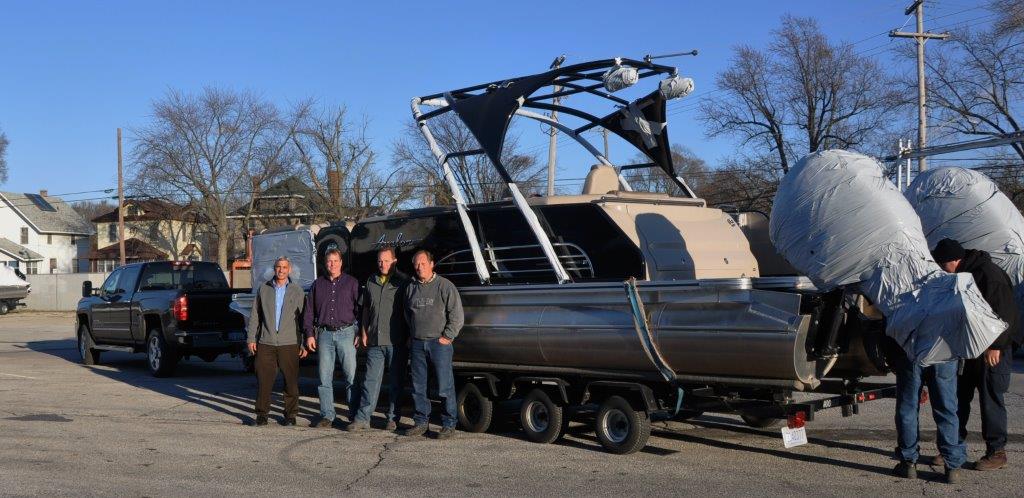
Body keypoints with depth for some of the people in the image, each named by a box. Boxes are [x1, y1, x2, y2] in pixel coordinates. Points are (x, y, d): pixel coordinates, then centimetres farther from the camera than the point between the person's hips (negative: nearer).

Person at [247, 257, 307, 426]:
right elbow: (254, 316, 13)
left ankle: (290, 414, 12)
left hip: (289, 343, -1)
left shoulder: (297, 291, 6)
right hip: (266, 342, 1)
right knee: (264, 380, 0)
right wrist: (251, 338, 6)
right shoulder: (264, 289, 10)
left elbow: (304, 318, 5)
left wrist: (304, 343, 1)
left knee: (291, 381, 1)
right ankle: (262, 414, 10)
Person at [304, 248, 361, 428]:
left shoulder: (351, 282, 6)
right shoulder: (318, 284, 13)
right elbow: (309, 311, 14)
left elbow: (360, 309, 4)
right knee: (324, 377, 3)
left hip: (346, 333, -3)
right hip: (324, 334, 3)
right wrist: (310, 334, 6)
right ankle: (327, 415, 10)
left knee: (351, 375, -5)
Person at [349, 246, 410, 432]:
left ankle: (393, 419, 13)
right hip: (374, 341, 4)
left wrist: (409, 336, -7)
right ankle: (362, 419, 5)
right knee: (370, 380, 4)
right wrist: (364, 333, 13)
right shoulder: (371, 282, 13)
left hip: (396, 342, -4)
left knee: (395, 382, 5)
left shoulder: (403, 282, -2)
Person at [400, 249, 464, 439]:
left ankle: (449, 425, 5)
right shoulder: (410, 288, 13)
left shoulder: (445, 286, -4)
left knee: (445, 387, -3)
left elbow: (457, 315, -6)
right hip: (417, 344, 5)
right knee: (418, 387, 9)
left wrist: (447, 337, -9)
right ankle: (421, 422, 19)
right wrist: (411, 336, 16)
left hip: (439, 343, -5)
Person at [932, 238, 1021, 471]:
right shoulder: (961, 275, 11)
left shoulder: (989, 274, -18)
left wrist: (995, 346, -23)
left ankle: (996, 452, 5)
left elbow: (1004, 312, -21)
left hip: (993, 349, -9)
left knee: (991, 398, -4)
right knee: (959, 396, 9)